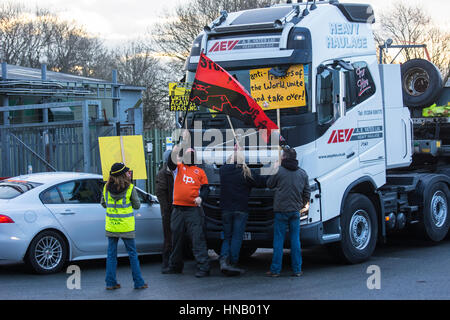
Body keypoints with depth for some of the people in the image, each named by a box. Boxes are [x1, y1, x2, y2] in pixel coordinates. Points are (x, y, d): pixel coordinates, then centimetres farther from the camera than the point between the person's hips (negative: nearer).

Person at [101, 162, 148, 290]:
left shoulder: (106, 188, -2)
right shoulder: (130, 188, -12)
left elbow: (103, 204, 10)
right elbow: (137, 205, -3)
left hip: (111, 226, 3)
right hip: (126, 227, -3)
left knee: (111, 254, 10)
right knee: (132, 254, 7)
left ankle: (110, 282, 10)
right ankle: (138, 282, 10)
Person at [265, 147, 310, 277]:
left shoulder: (279, 171, -8)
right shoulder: (302, 173, 6)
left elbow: (269, 184, 5)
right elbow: (307, 192, 11)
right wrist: (303, 204, 26)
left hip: (281, 210, -3)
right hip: (295, 211, 3)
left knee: (278, 240, 1)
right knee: (295, 240, 7)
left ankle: (275, 270, 2)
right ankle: (297, 269, 8)